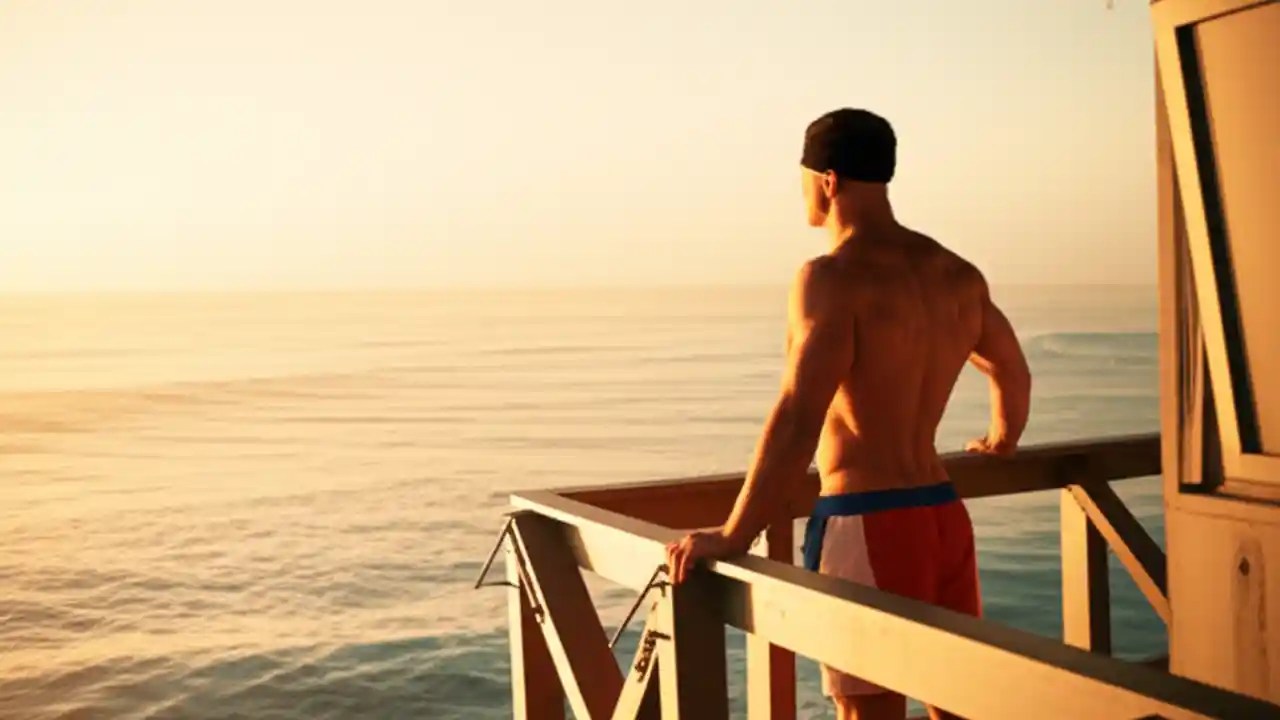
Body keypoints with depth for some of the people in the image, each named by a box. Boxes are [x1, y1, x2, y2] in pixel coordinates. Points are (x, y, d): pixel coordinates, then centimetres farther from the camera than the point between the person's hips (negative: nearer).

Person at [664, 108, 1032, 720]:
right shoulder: (954, 274, 10)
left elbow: (798, 421, -24)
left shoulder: (834, 277, -15)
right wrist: (1000, 443, 47)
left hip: (867, 524, -8)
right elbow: (1014, 373, 27)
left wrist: (731, 538, -21)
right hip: (944, 516, 8)